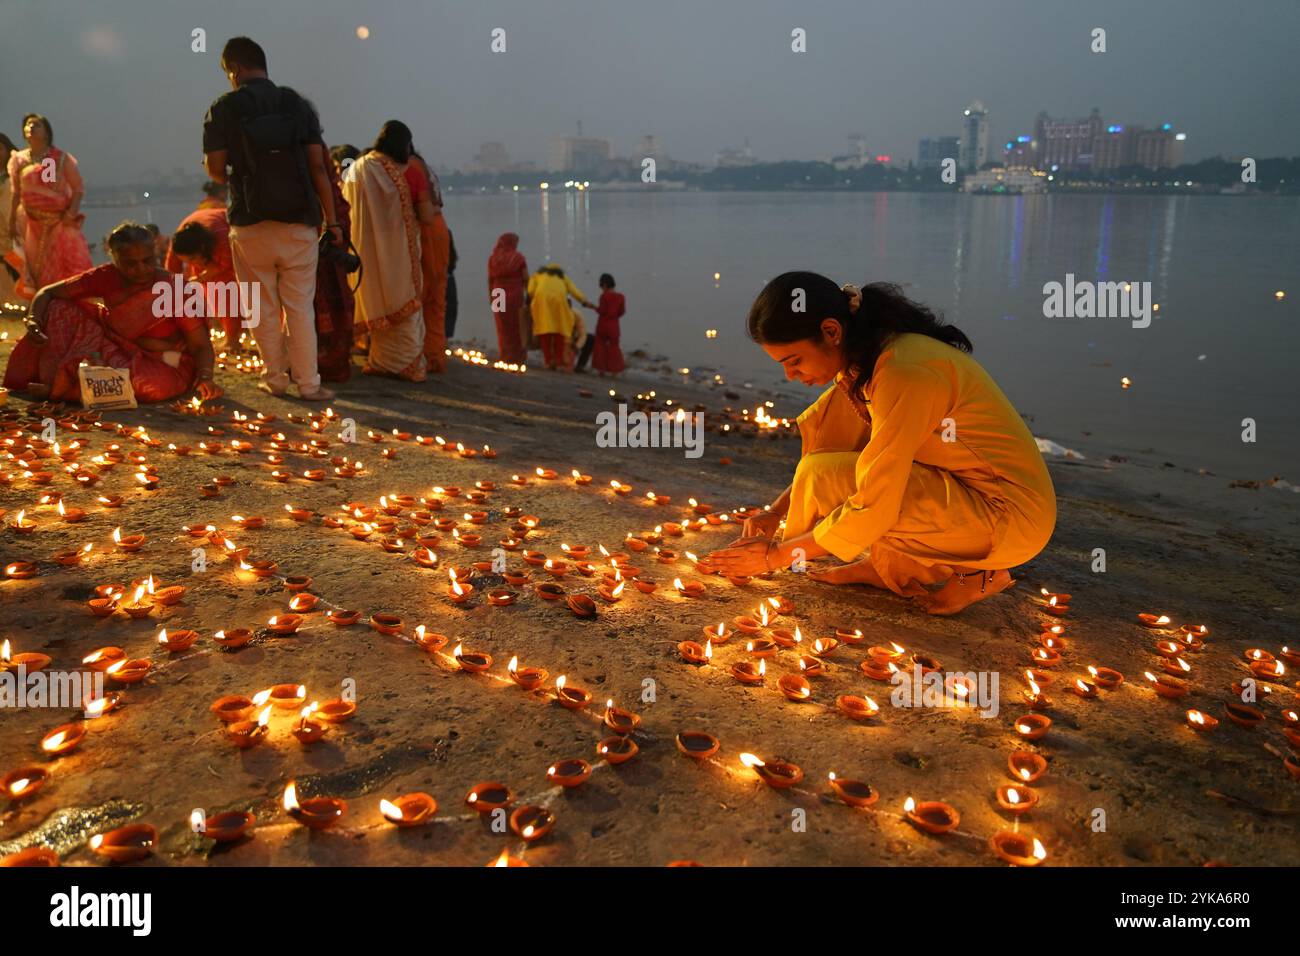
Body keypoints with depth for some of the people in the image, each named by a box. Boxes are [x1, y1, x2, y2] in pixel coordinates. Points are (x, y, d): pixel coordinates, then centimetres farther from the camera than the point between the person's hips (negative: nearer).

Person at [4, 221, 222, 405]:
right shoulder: (107, 277, -8)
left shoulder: (172, 290, -18)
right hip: (121, 355, 4)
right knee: (61, 310, -6)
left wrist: (205, 377, -39)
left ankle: (63, 389, -21)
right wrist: (33, 321, -21)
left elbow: (202, 345, -19)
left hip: (163, 368, -4)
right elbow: (48, 293, -1)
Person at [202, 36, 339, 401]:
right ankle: (308, 383, 3)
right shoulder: (299, 105, 3)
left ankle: (275, 378, 17)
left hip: (250, 223, -1)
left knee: (263, 307, 10)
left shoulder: (224, 108, -2)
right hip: (299, 221, 1)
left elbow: (215, 169, -6)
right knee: (299, 306, 5)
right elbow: (318, 166, -2)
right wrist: (332, 220, 0)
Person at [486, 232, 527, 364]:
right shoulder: (519, 257, -5)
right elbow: (526, 279, -7)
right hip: (516, 296, -2)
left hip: (499, 296, 2)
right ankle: (518, 357, 4)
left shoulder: (493, 258, 1)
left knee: (504, 328, 11)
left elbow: (490, 280, 0)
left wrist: (490, 296, 7)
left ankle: (505, 357, 9)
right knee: (518, 327, 6)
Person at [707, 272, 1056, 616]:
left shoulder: (904, 373, -26)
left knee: (826, 479, -19)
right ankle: (890, 565, 6)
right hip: (964, 486, 9)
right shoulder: (868, 356, 2)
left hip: (1013, 516, -9)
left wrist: (776, 554, -14)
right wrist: (775, 512, 4)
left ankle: (976, 572, -5)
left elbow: (872, 510, -26)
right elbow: (832, 445, 16)